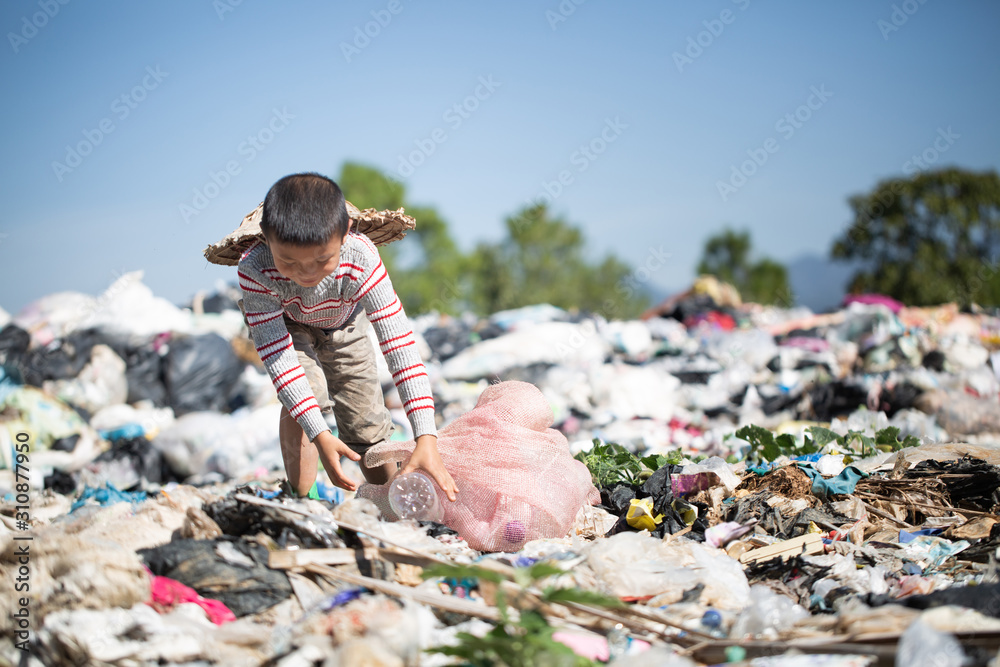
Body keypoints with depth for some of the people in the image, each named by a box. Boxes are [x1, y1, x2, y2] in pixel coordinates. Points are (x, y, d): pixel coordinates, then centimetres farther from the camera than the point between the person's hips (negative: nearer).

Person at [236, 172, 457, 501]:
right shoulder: (254, 269, -42)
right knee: (301, 395, -29)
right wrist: (319, 435, -48)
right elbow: (277, 354, -40)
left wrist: (426, 439, -50)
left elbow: (399, 342, -43)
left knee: (367, 421, 3)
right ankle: (302, 496, -9)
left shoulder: (361, 259, -42)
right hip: (283, 323, -1)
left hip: (343, 323, 1)